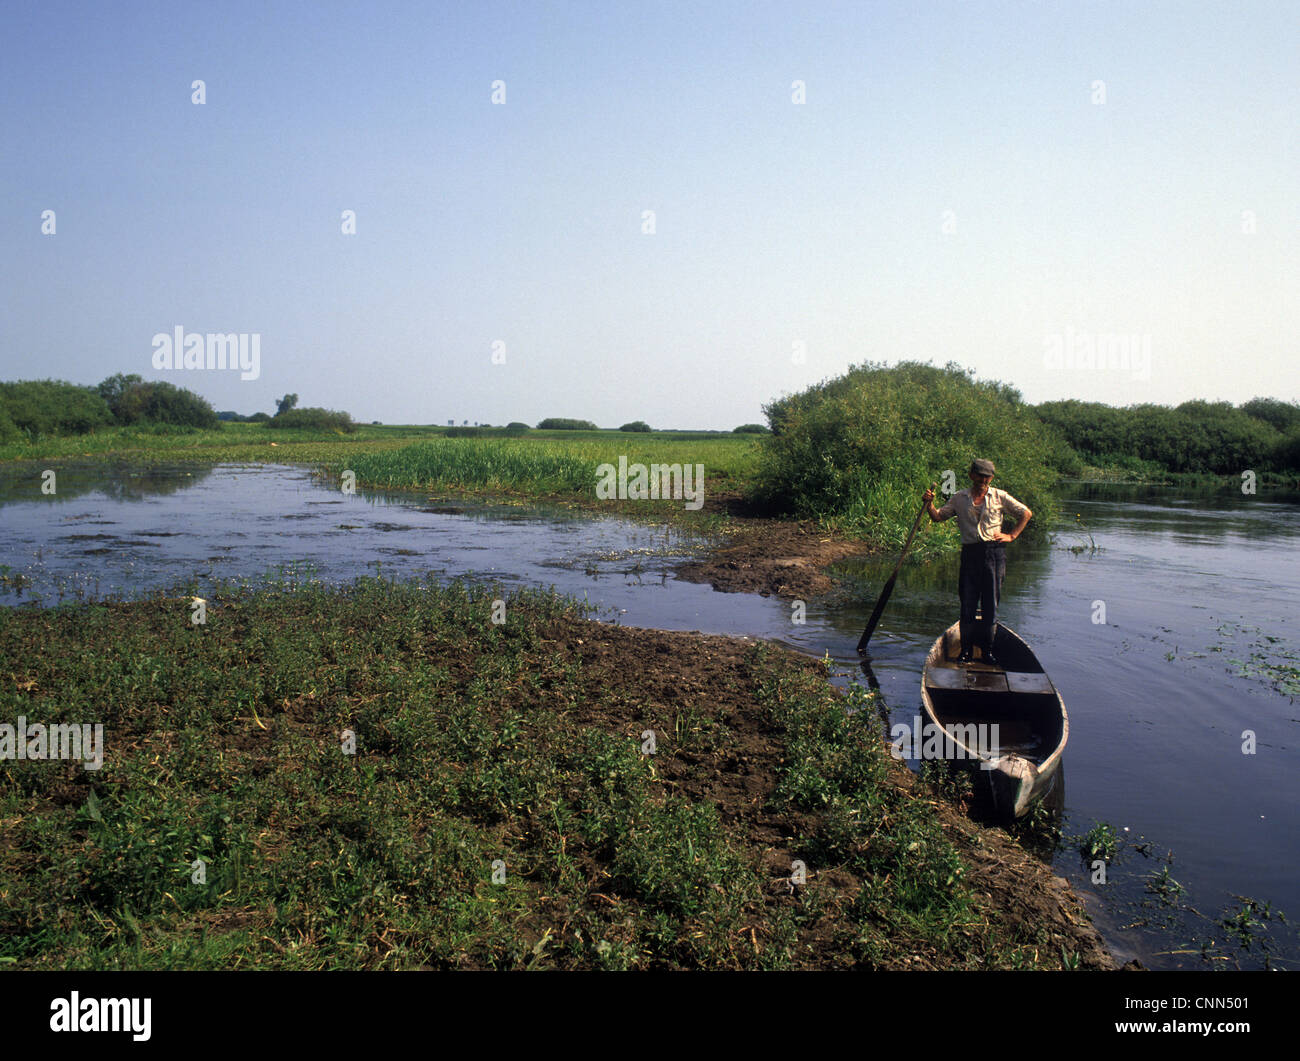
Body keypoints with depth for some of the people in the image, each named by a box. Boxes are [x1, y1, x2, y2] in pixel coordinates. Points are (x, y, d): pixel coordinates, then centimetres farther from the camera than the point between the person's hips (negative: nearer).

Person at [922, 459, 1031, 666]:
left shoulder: (1000, 497, 8)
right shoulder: (959, 498, 11)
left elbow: (1026, 513, 14)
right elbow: (938, 517, 10)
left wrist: (1011, 535, 6)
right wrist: (929, 504, -8)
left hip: (994, 552, -1)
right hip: (970, 553, 1)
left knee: (990, 603, 1)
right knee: (967, 603, 0)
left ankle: (987, 650, 8)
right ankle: (966, 649, 7)